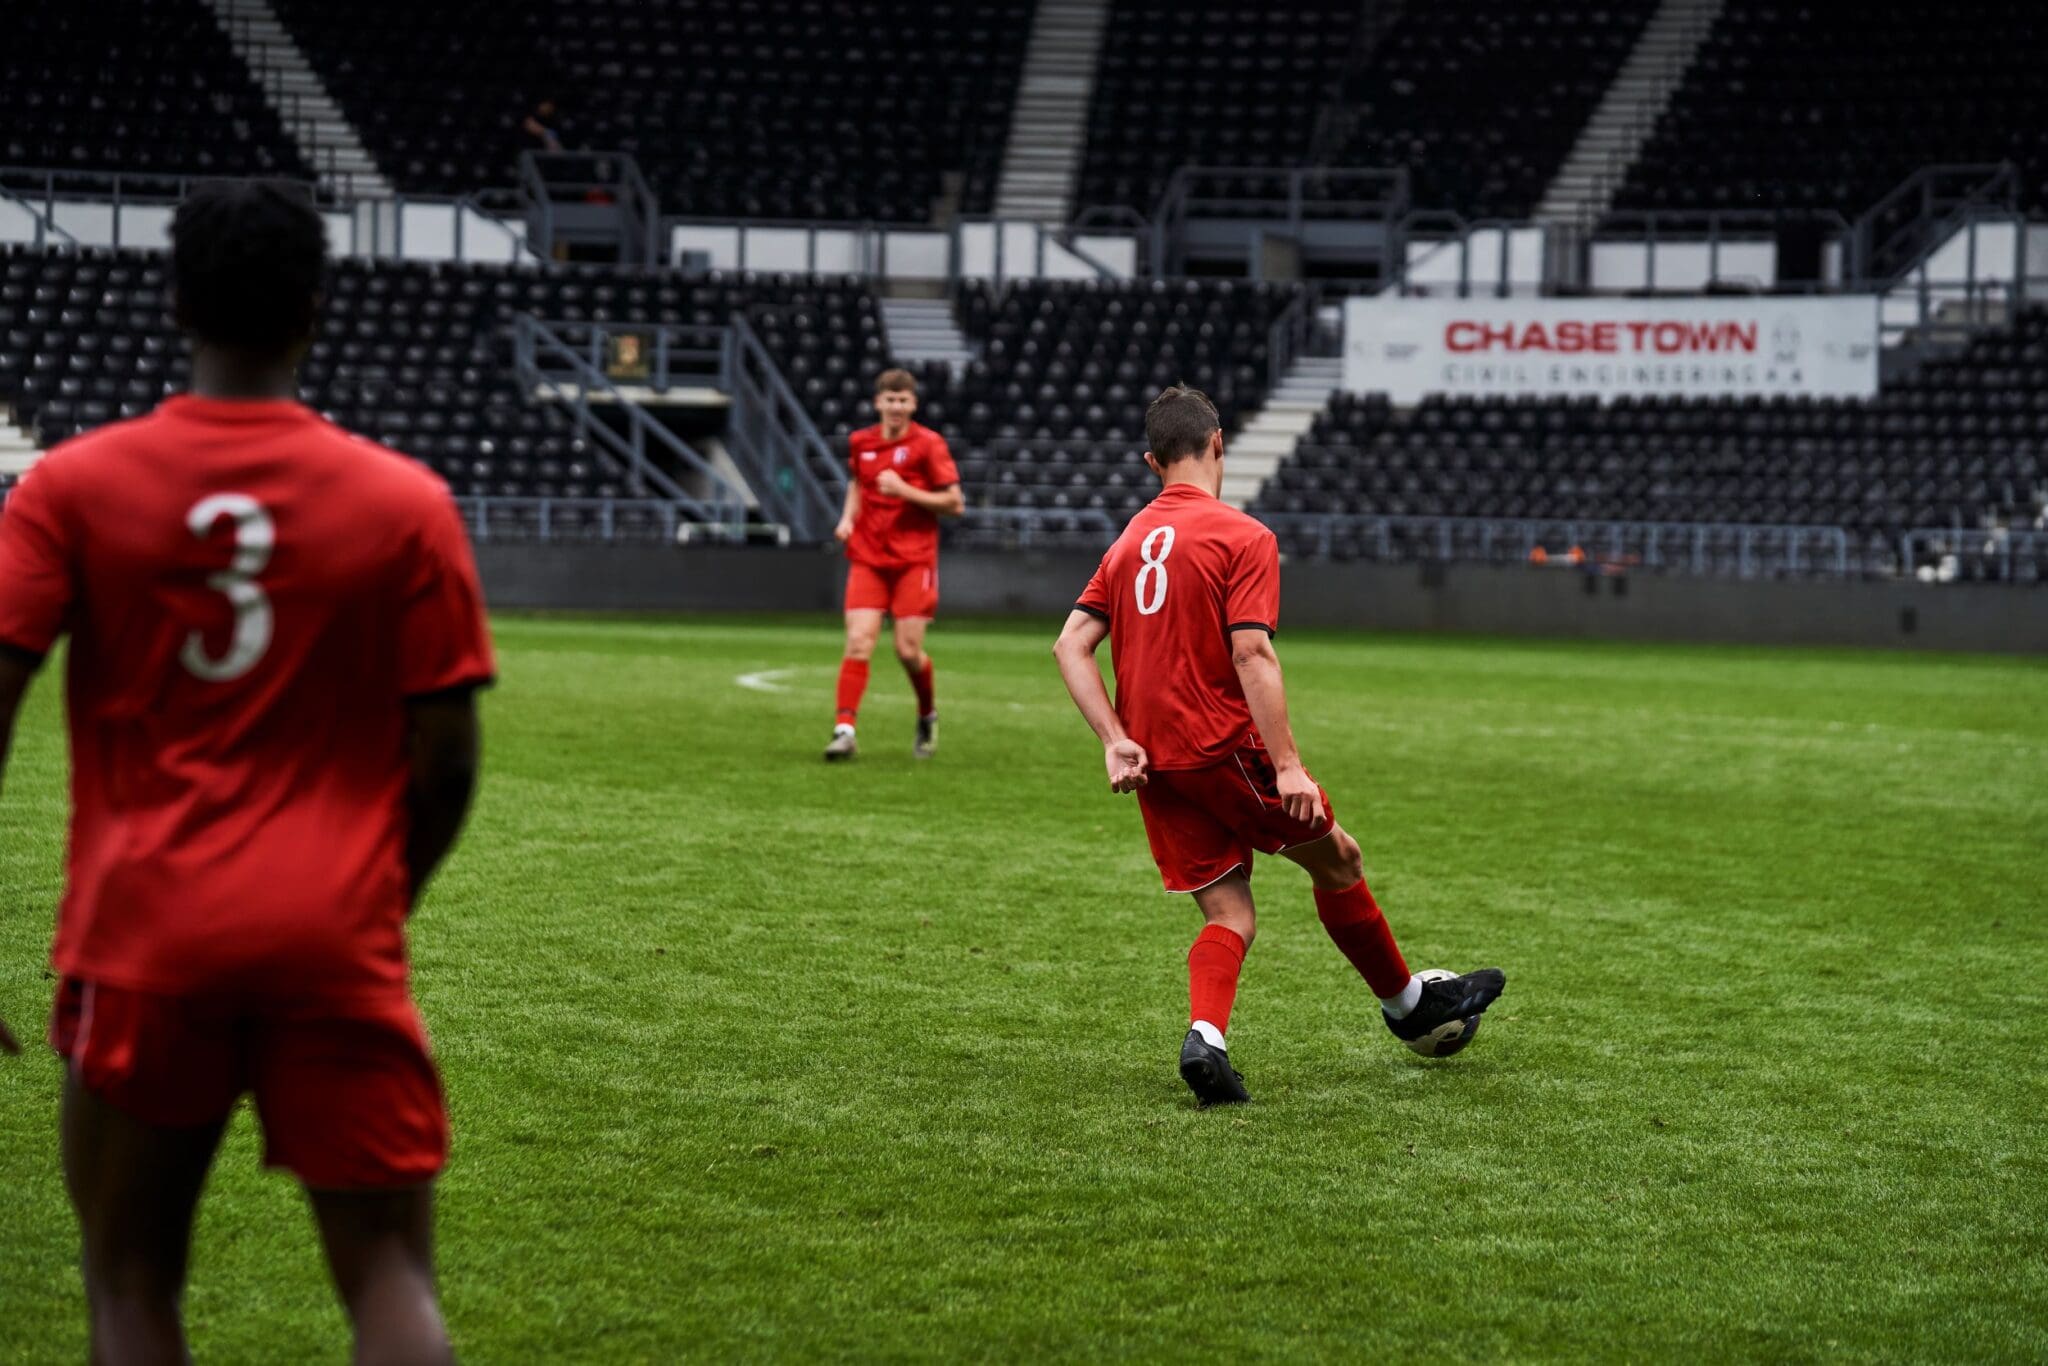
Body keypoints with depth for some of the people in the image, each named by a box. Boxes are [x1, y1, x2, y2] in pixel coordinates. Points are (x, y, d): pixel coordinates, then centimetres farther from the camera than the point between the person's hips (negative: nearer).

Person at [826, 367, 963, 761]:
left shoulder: (928, 444, -6)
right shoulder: (860, 442, 7)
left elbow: (955, 503, -7)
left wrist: (905, 491, -17)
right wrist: (849, 516, 10)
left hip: (914, 560, -3)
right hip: (868, 558, 3)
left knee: (908, 651, -3)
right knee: (858, 643, -11)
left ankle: (927, 717, 25)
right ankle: (844, 730, -13)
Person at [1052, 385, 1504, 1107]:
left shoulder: (1129, 540, 12)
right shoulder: (1242, 536, -8)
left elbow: (1071, 645, 5)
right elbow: (1250, 653, -18)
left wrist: (1117, 742, 1)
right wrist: (1288, 766, -19)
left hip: (1154, 761, 6)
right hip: (1224, 744, -6)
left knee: (1228, 913, 8)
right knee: (1337, 859, 14)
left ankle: (1205, 1039, -15)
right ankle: (1408, 1001, 28)